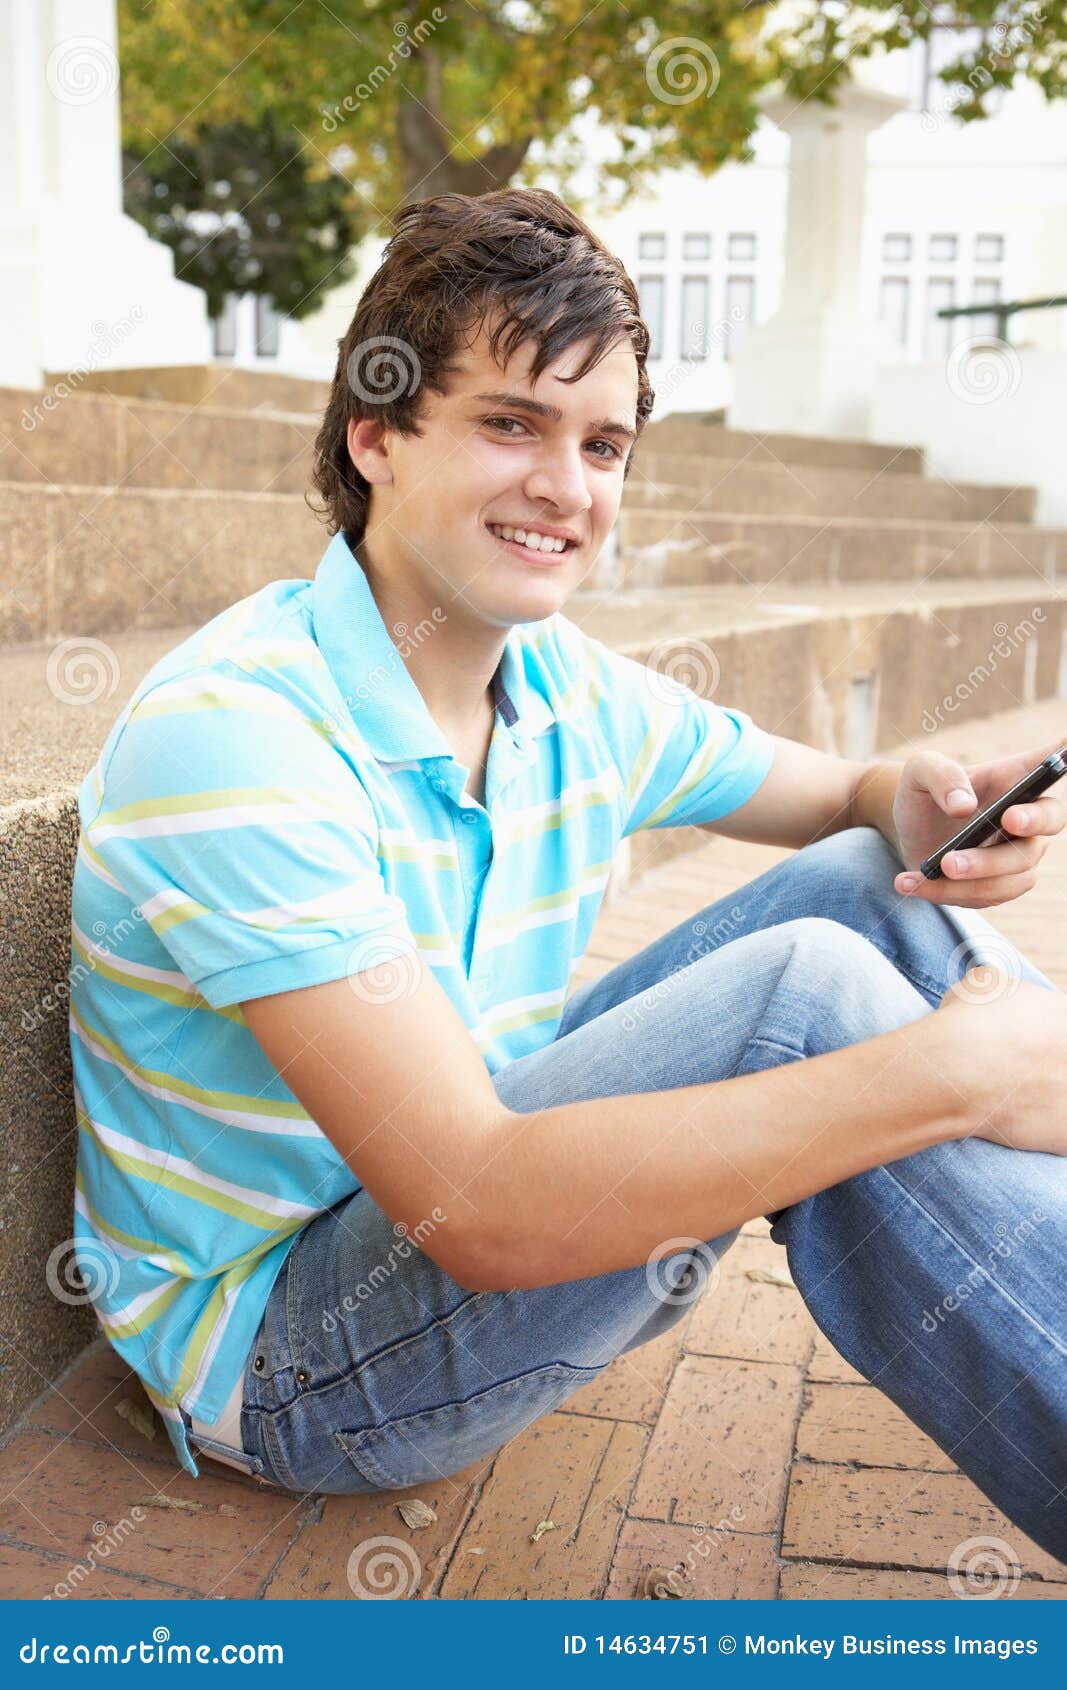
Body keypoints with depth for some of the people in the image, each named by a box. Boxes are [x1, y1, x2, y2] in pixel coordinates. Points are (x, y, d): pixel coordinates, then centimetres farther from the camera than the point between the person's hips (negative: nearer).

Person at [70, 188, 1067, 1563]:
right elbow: (481, 1210, -33)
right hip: (276, 1361, -7)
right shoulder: (229, 734, -26)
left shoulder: (577, 698, -2)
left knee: (870, 887, -8)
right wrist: (954, 1069, -32)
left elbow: (850, 799, 12)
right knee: (805, 990, -27)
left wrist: (927, 804, -14)